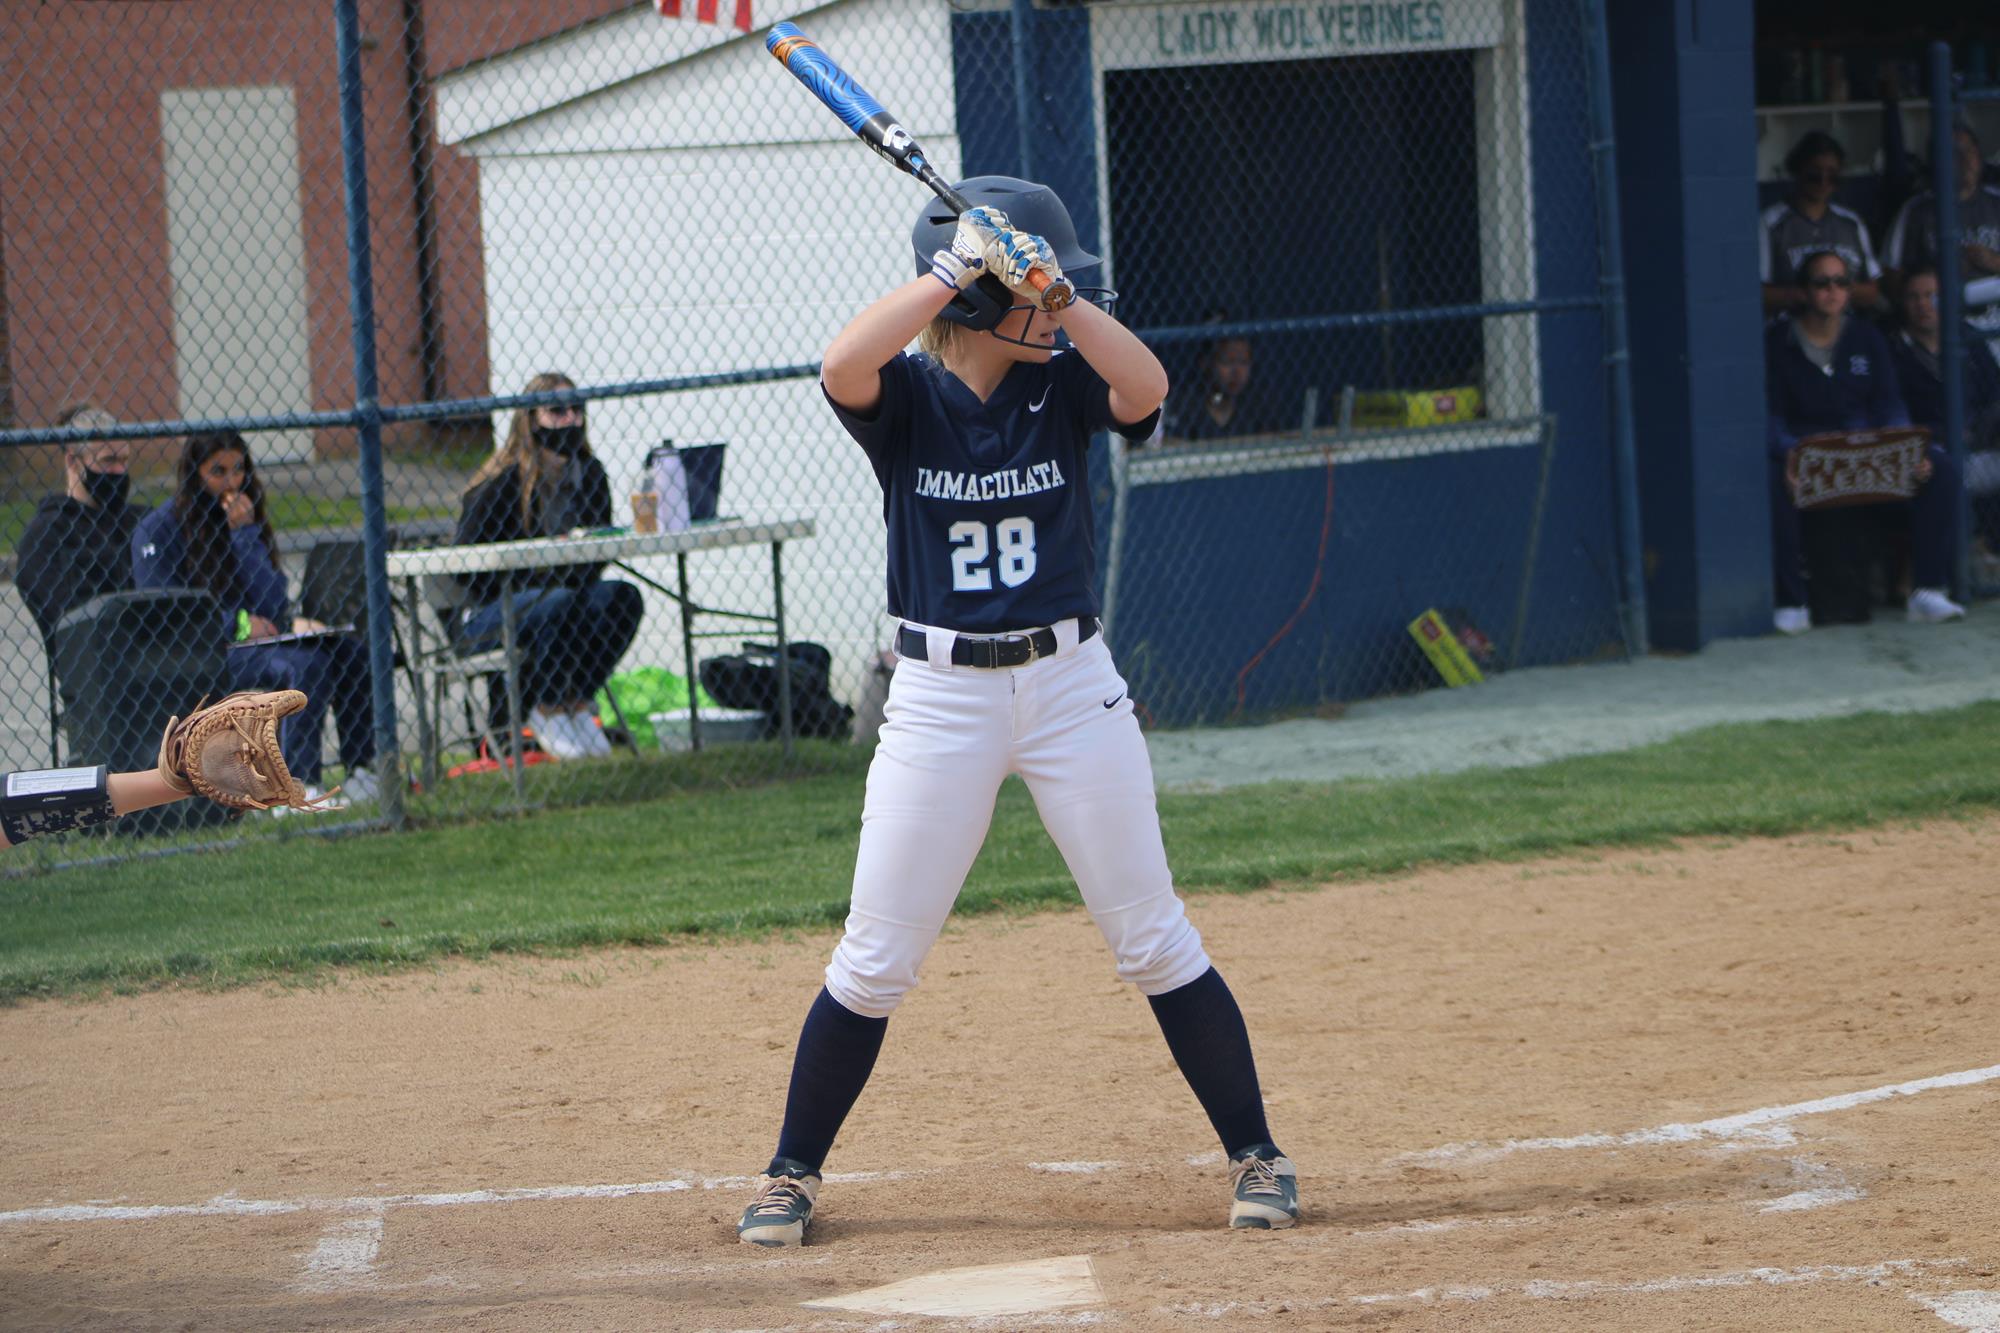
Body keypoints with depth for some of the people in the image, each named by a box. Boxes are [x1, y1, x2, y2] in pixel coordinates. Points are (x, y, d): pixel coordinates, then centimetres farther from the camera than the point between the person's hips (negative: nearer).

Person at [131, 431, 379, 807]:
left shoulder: (243, 518, 12)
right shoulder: (158, 530, -4)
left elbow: (274, 603, 2)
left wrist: (244, 533, -6)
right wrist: (239, 623, -14)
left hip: (251, 639, 7)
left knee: (349, 652, -14)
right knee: (302, 662, -31)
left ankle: (360, 772, -16)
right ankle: (298, 786, -36)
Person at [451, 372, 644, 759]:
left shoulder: (589, 474, 6)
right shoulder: (502, 482, -13)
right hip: (487, 616, -5)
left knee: (624, 598, -23)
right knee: (560, 605, -36)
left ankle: (577, 703, -10)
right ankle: (546, 711, -15)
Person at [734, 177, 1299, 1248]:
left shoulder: (1060, 383, 1)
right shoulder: (905, 395, -5)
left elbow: (1146, 387, -20)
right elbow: (842, 366, -28)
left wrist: (1048, 288, -28)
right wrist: (957, 268, -27)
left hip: (1070, 685, 1)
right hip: (939, 696, -1)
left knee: (1153, 939, 4)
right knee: (874, 960, 1)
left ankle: (1255, 1157, 14)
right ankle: (791, 1175, 15)